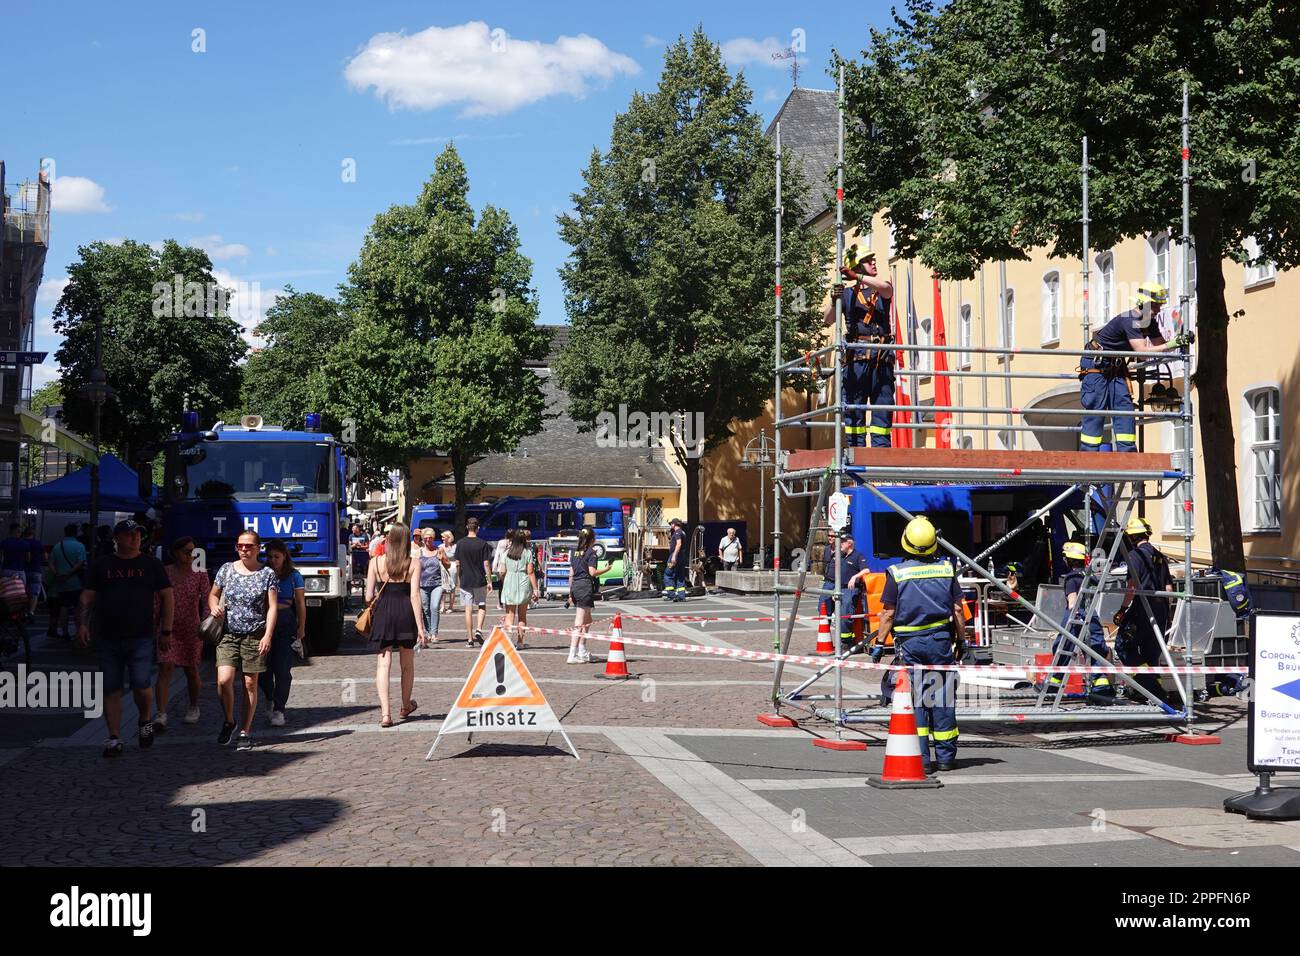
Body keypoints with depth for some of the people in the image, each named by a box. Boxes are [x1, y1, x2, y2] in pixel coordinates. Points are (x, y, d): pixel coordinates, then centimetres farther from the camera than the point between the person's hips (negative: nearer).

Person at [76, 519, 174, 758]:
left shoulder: (151, 564, 7)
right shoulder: (102, 565, 10)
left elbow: (166, 597, 8)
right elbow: (87, 597, 9)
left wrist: (165, 631, 3)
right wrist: (82, 624, -7)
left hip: (141, 638, -2)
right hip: (108, 639, 2)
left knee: (141, 684, -14)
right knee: (111, 690, 3)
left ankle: (145, 721, 14)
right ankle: (114, 738, 10)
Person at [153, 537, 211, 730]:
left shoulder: (199, 573, 0)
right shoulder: (165, 572, 1)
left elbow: (207, 599, -7)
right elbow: (157, 600, 5)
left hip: (192, 629, 0)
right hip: (168, 628, 0)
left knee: (191, 670, 12)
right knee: (164, 669, -12)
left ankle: (194, 709, 33)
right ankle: (161, 715, -17)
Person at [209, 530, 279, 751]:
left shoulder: (267, 574, 0)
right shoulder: (226, 569, 7)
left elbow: (272, 607, -2)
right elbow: (213, 594, 19)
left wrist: (268, 635, -12)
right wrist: (214, 606, -4)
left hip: (254, 635, -1)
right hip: (228, 634, 1)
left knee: (250, 684, 3)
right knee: (224, 680, -14)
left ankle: (245, 731, 14)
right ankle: (229, 722, 10)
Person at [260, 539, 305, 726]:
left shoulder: (294, 576, 3)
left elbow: (300, 604, 4)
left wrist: (301, 627, -2)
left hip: (286, 624, -1)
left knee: (283, 669, -4)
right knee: (263, 667, 1)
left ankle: (278, 710, 3)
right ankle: (270, 699, 29)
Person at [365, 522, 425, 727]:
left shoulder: (376, 563, -2)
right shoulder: (413, 564, -5)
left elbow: (369, 597, -1)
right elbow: (414, 596, -9)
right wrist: (420, 627, -8)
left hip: (383, 613, 0)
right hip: (406, 613, 0)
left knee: (383, 663, 3)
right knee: (407, 663, 18)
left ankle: (385, 712, -9)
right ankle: (406, 706, 36)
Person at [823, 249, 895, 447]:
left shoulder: (882, 290, 16)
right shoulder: (847, 293, 12)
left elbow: (886, 287, -9)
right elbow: (827, 321, 3)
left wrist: (856, 276, -16)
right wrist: (834, 301, -15)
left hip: (882, 356, 2)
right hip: (856, 356, -2)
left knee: (883, 405, -2)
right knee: (853, 409, -5)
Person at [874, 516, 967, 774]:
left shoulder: (897, 572, -5)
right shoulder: (946, 569, 1)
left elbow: (888, 613, -4)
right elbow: (957, 610, 4)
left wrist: (879, 642, 4)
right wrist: (961, 640, 14)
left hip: (909, 643, -2)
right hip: (941, 640, 2)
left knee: (914, 700, 3)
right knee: (942, 698, 8)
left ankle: (920, 757, 1)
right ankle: (945, 757, 13)